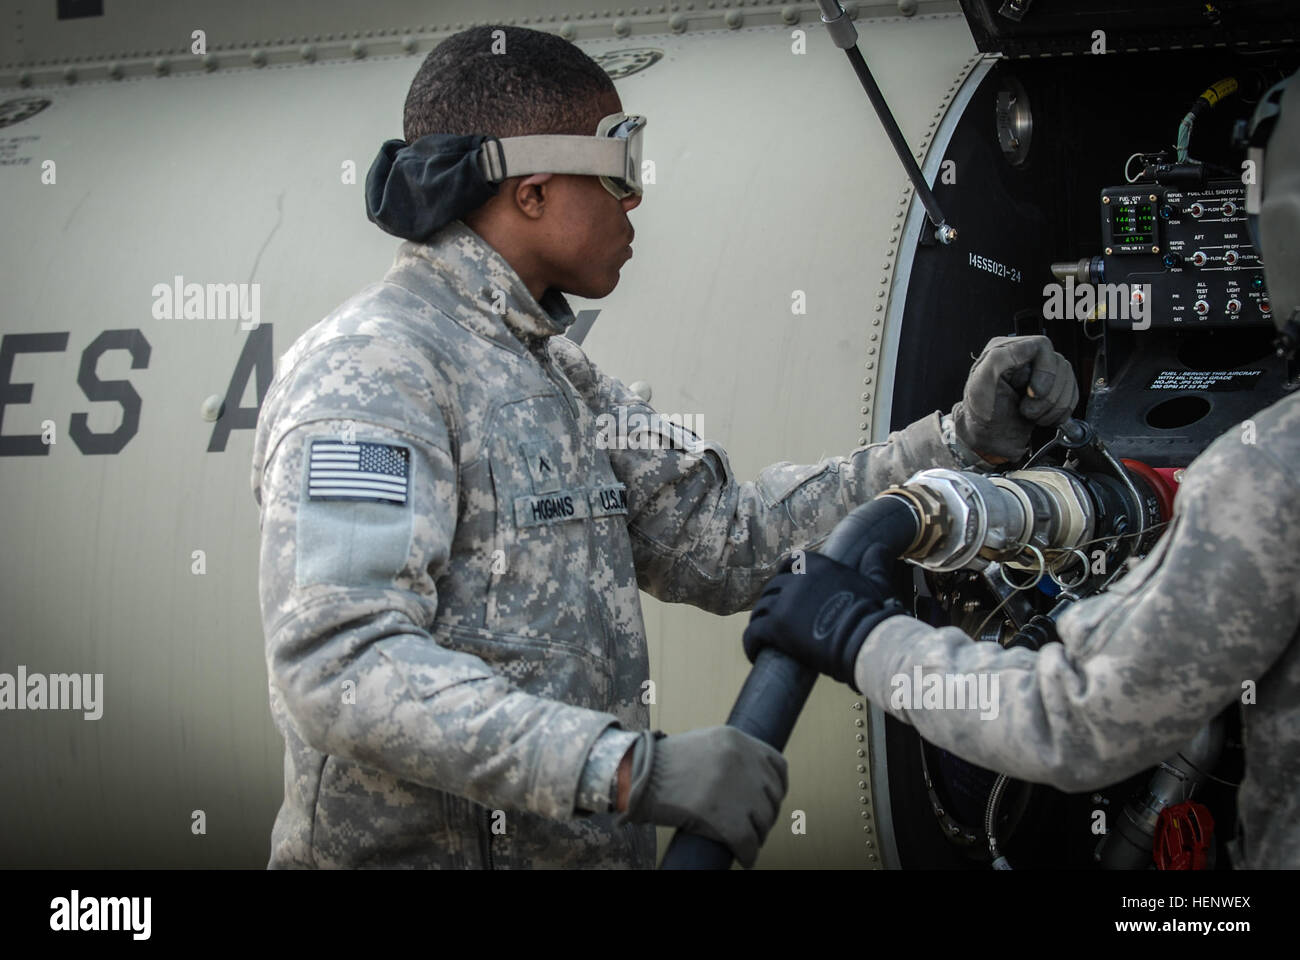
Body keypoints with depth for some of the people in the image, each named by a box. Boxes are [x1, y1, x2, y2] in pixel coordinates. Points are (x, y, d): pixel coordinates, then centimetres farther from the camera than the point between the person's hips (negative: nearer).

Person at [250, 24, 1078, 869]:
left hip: (580, 845, 9)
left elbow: (727, 537, 11)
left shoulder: (554, 372, 15)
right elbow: (341, 665, -26)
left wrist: (959, 442, 4)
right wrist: (632, 770, -32)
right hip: (423, 847, -9)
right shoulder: (370, 371, -15)